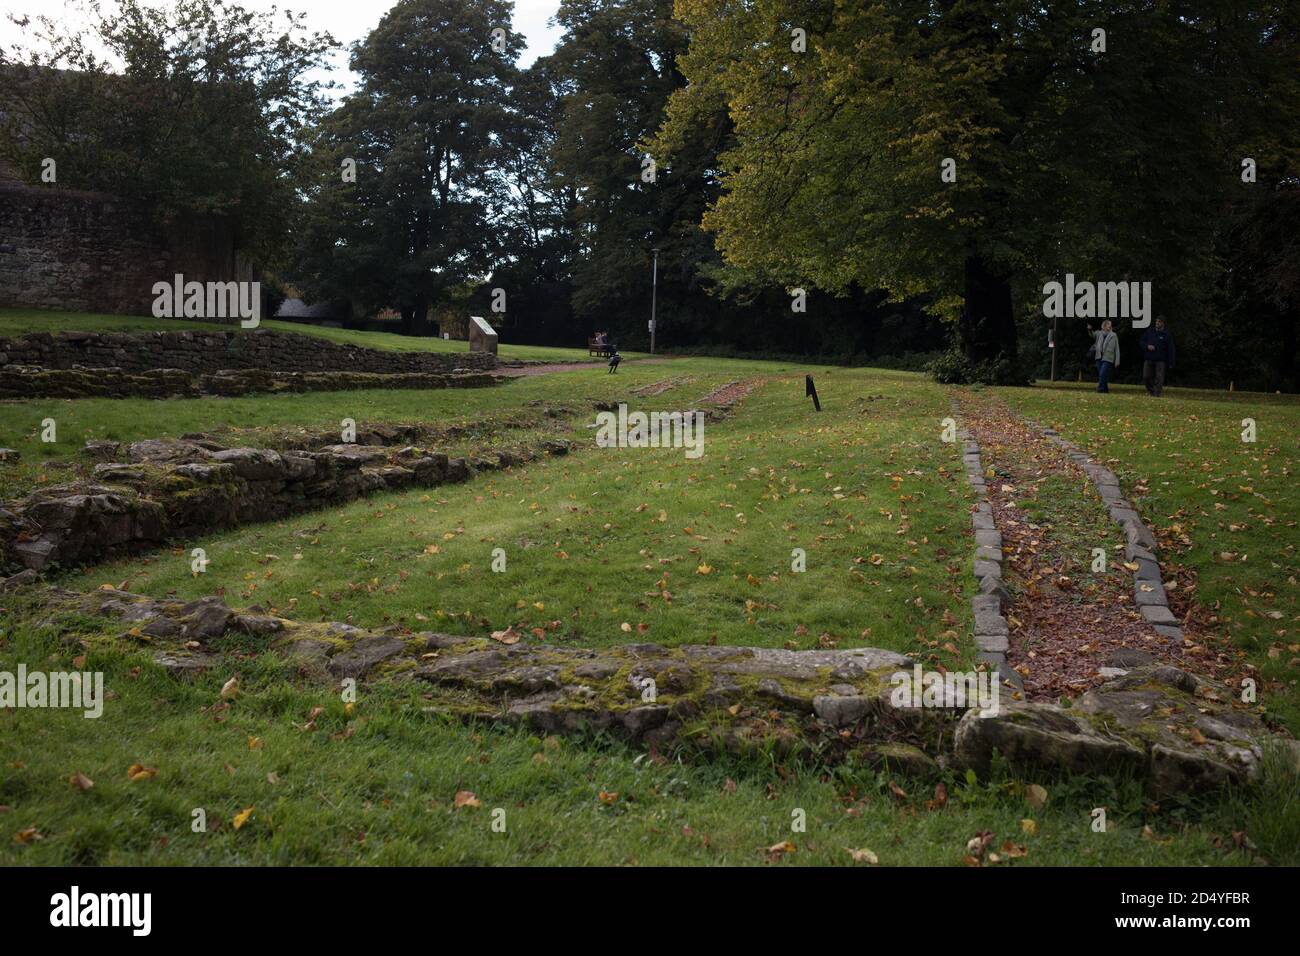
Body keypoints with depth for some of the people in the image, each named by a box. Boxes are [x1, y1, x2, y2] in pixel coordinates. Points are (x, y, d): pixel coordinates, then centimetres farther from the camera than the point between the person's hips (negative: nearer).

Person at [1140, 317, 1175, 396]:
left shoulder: (1167, 334, 0)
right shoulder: (1149, 331, 9)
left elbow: (1170, 349, -2)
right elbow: (1142, 342, 13)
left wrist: (1171, 363, -7)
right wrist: (1147, 346, -11)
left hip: (1160, 360, -3)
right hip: (1149, 358, 3)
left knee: (1159, 378, -6)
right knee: (1146, 376, 2)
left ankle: (1157, 393, -2)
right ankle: (1150, 390, 22)